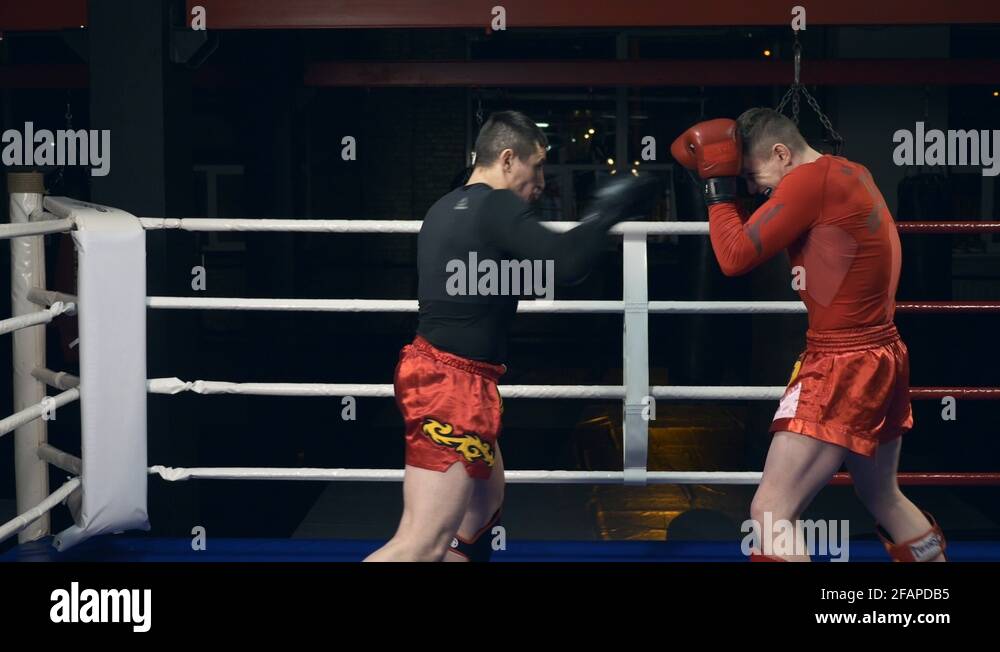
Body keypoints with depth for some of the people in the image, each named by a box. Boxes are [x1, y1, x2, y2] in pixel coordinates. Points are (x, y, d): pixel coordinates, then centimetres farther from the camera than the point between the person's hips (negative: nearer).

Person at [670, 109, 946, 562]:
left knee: (771, 512, -10)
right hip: (884, 359, 10)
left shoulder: (811, 180, -17)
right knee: (883, 496, 26)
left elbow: (735, 257, -16)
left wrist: (719, 187, -4)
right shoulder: (852, 174, 10)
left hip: (843, 367, -10)